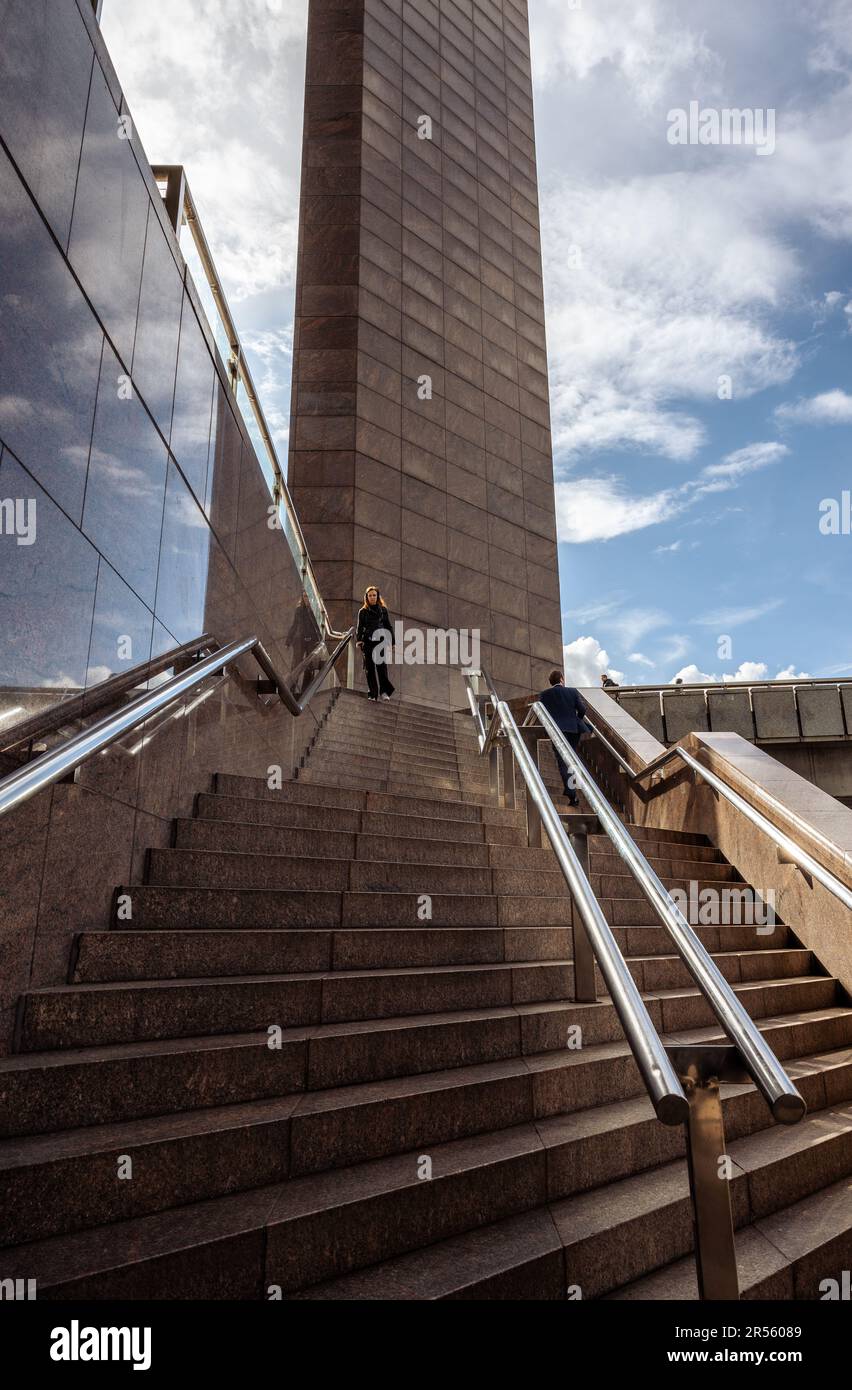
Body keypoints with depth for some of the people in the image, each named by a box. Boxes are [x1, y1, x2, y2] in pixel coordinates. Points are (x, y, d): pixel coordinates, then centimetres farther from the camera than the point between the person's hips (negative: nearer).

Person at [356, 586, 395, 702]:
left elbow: (388, 626, 13)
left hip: (381, 641, -1)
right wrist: (359, 641, -8)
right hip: (368, 642, 1)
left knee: (382, 666, -12)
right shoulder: (363, 612, 11)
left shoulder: (383, 610, 12)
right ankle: (373, 694, 3)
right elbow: (360, 628, 8)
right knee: (370, 668, -1)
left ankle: (384, 692, -10)